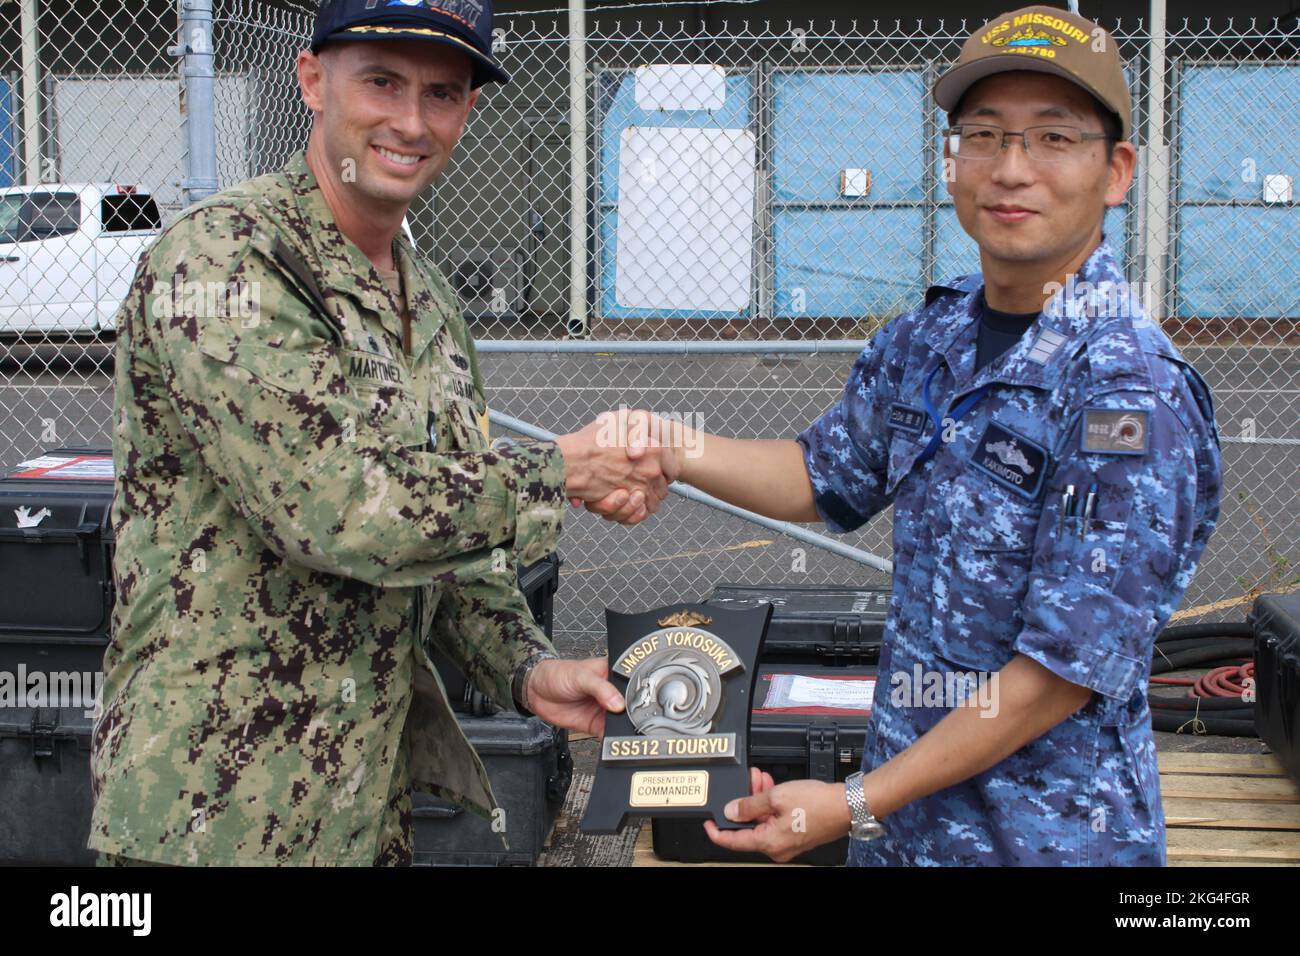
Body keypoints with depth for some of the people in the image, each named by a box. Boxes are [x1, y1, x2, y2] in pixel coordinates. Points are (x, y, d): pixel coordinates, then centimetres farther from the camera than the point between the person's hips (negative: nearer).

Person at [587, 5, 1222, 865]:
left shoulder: (1133, 396, -22)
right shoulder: (929, 339, 0)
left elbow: (1066, 667, -22)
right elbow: (826, 477, 16)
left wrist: (855, 805, -19)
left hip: (1049, 834, -6)